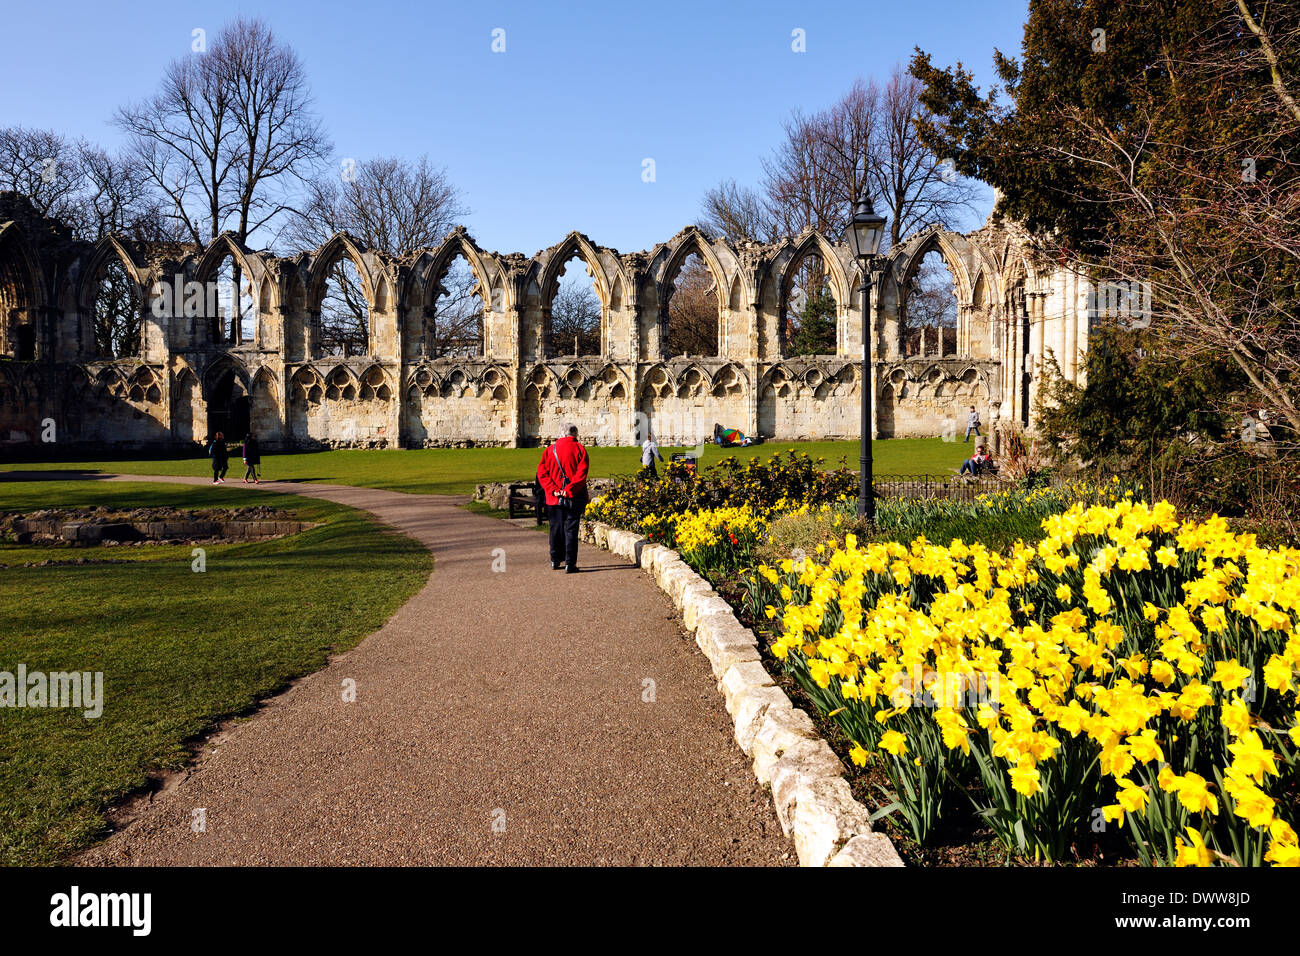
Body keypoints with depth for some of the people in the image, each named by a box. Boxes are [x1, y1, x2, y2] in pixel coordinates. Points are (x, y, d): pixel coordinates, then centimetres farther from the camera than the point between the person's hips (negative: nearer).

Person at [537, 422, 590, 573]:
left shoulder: (550, 449, 6)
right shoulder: (579, 449, -3)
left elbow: (541, 472, -2)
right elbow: (581, 473, -14)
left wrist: (553, 490, -8)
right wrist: (569, 490, -16)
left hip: (554, 497, 3)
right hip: (574, 498, -3)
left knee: (556, 528, 13)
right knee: (571, 529, 1)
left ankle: (555, 561, 21)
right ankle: (569, 564, 0)